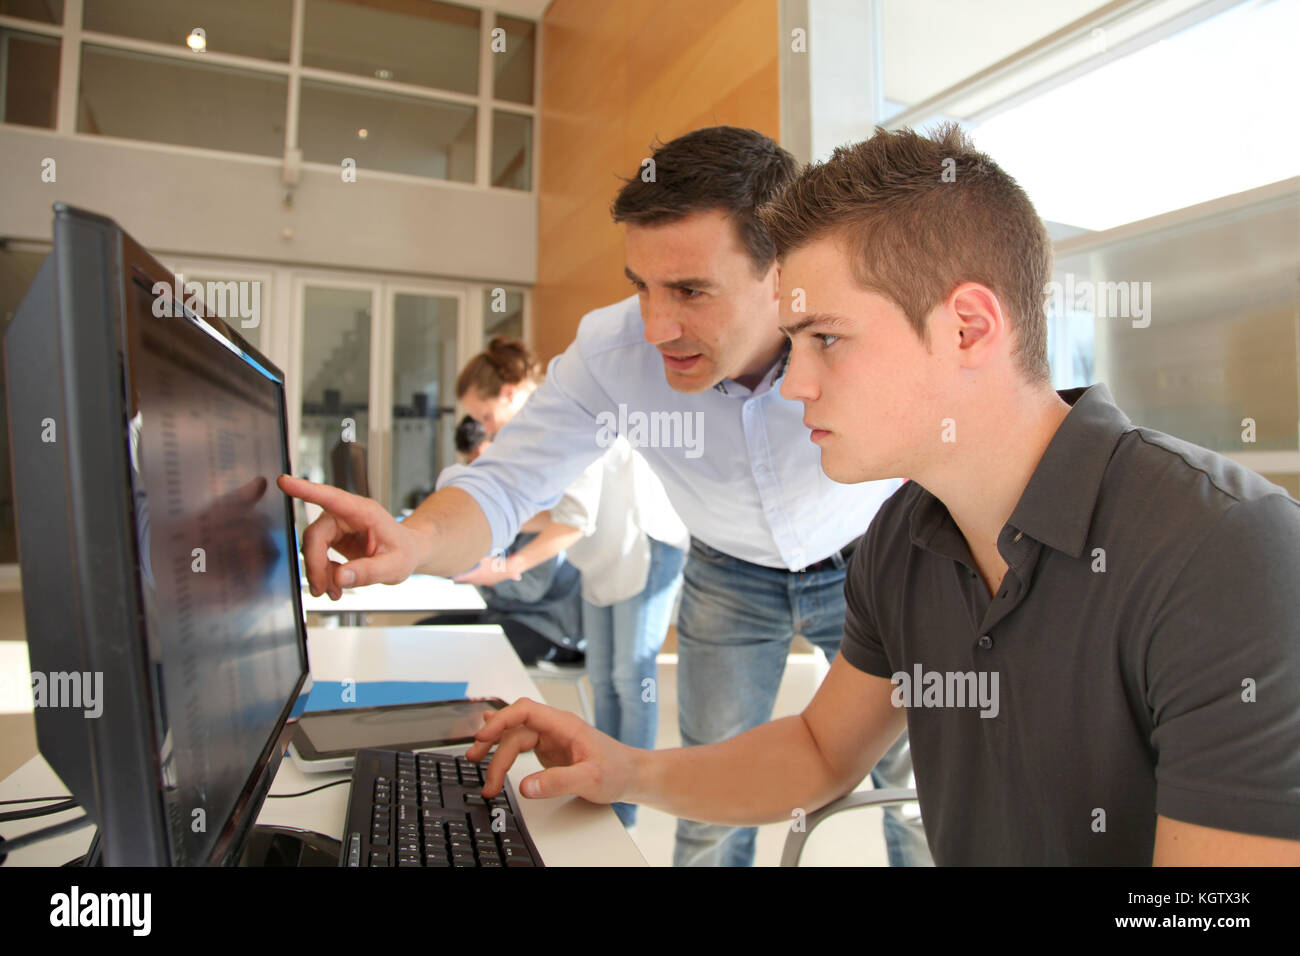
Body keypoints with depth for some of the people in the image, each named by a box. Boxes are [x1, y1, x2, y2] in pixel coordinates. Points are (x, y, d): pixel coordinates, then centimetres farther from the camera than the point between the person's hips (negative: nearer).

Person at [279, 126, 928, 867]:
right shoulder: (610, 350, -29)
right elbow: (505, 483, -27)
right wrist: (417, 539, -49)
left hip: (866, 560, 0)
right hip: (731, 571, 1)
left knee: (918, 791, 10)